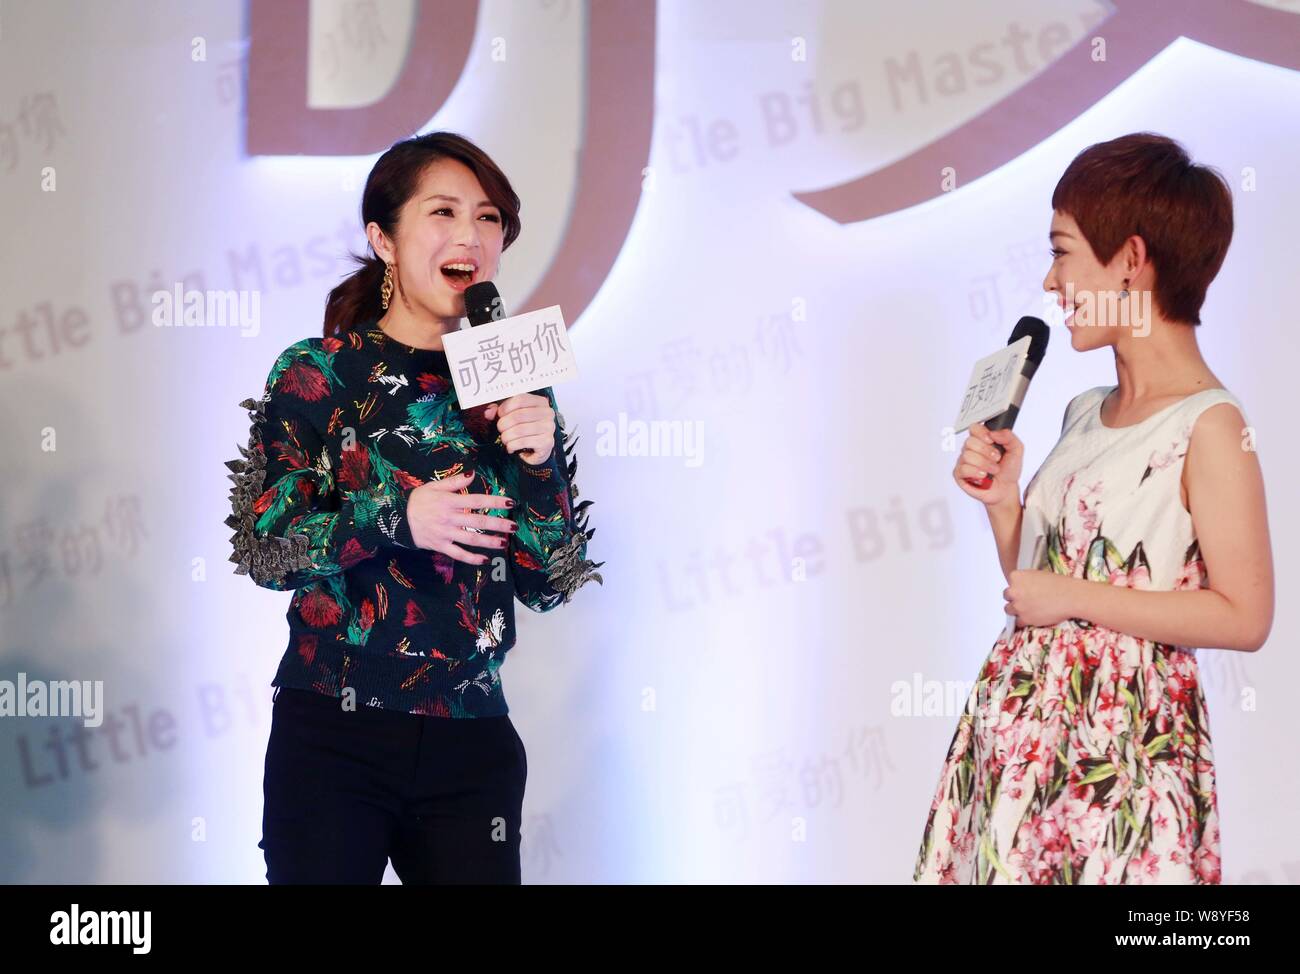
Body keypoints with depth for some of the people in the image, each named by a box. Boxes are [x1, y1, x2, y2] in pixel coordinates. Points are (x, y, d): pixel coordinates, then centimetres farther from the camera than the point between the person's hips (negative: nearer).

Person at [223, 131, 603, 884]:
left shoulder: (518, 390, 7)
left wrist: (539, 466, -10)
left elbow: (551, 586, 6)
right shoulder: (317, 373, -2)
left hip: (472, 749, 3)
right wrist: (393, 521, -22)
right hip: (332, 740, -3)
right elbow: (263, 549, -8)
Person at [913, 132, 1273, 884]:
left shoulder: (1210, 427, -12)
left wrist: (1075, 598, -16)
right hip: (1025, 723, 7)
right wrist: (1002, 501, 2)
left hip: (1124, 738, -7)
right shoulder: (1085, 414, 12)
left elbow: (1243, 618, -17)